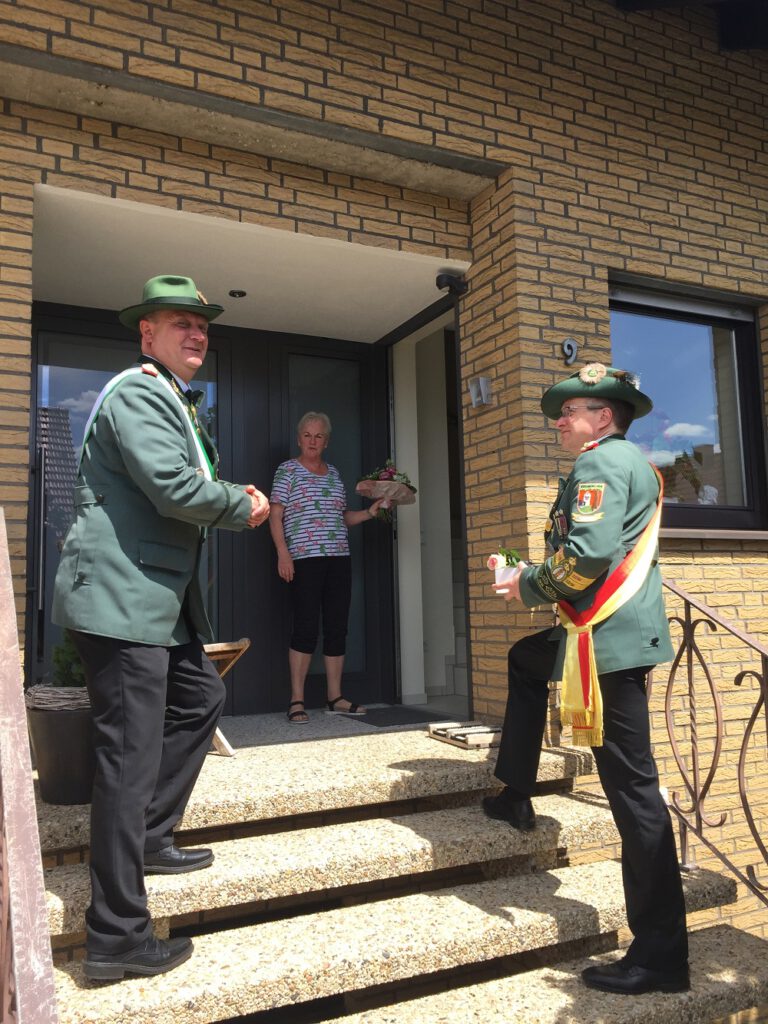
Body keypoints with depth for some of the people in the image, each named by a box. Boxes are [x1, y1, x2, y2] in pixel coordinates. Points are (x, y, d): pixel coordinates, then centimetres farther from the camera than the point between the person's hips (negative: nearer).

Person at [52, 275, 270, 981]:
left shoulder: (168, 399, 21)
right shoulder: (138, 393, -12)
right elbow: (174, 488, -25)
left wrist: (233, 504, 4)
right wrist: (244, 505, -8)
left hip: (155, 598, 11)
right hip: (122, 599, -11)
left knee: (201, 696, 21)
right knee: (131, 756, -6)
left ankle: (149, 839, 32)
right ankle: (116, 938, 6)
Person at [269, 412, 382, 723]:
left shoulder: (334, 473, 19)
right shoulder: (287, 470, 3)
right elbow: (275, 515, -3)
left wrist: (370, 512, 8)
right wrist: (283, 552, -14)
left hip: (338, 558, 6)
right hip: (304, 559, -5)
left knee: (337, 627, 5)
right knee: (306, 627, -9)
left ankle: (335, 697, 13)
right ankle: (297, 700, 0)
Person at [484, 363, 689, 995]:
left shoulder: (601, 462, -11)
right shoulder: (628, 462, 20)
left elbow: (588, 553, -24)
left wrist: (530, 587, -7)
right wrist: (536, 580, 13)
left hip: (611, 638, -11)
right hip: (611, 629, 11)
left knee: (631, 786, -6)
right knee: (525, 659, 29)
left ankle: (661, 955, 4)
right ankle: (516, 799, 34)